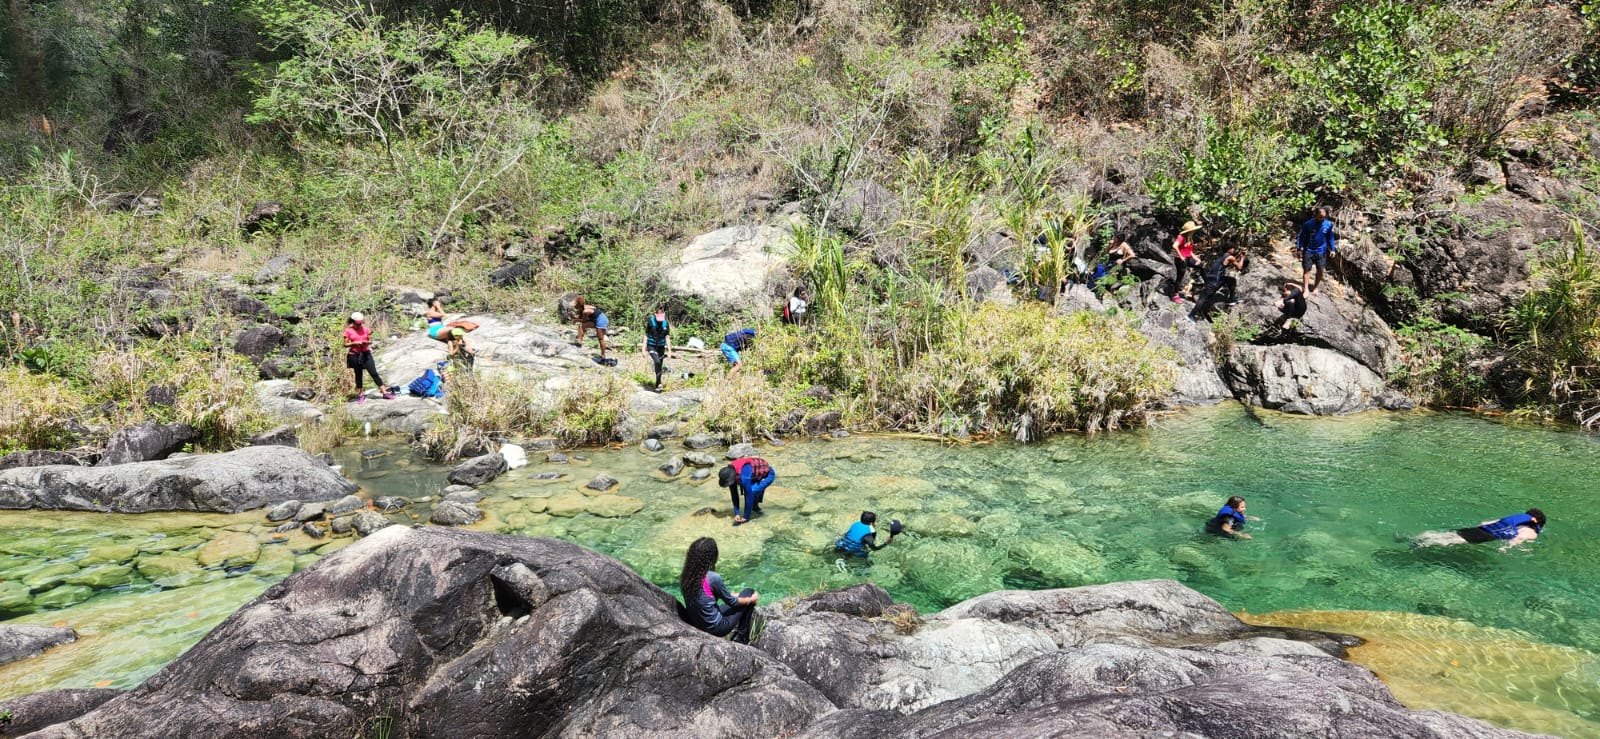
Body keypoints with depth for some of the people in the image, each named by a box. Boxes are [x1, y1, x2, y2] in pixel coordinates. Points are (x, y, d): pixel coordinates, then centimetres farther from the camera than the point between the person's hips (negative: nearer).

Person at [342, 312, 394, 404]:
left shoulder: (365, 329, 3)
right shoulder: (348, 331, -5)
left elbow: (370, 341, 8)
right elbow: (345, 344, -4)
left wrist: (366, 342, -14)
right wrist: (354, 343, -20)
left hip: (366, 354, 2)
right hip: (354, 355, -2)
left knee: (374, 373, -2)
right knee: (358, 375, 9)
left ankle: (385, 392, -2)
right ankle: (360, 395, 21)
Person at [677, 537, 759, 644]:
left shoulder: (686, 575, -6)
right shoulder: (713, 578, -27)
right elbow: (731, 601, -10)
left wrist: (732, 595, 20)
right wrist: (751, 599, 7)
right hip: (715, 628, -7)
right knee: (748, 592, 9)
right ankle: (742, 638, 16)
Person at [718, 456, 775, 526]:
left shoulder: (743, 476, -39)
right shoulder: (730, 472, -14)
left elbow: (748, 496, -31)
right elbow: (734, 494, -5)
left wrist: (746, 517, -22)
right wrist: (736, 514, -6)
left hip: (768, 474, -8)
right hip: (758, 474, 9)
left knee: (751, 491, -25)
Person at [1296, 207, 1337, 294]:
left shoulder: (1328, 225, -6)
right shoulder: (1307, 224, -14)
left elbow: (1330, 237, 7)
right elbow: (1301, 237, -4)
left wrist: (1332, 249, 3)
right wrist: (1299, 249, -7)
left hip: (1321, 251, 2)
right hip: (1308, 251, -2)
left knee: (1320, 270, 6)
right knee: (1306, 270, -1)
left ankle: (1315, 287, 23)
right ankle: (1306, 290, 4)